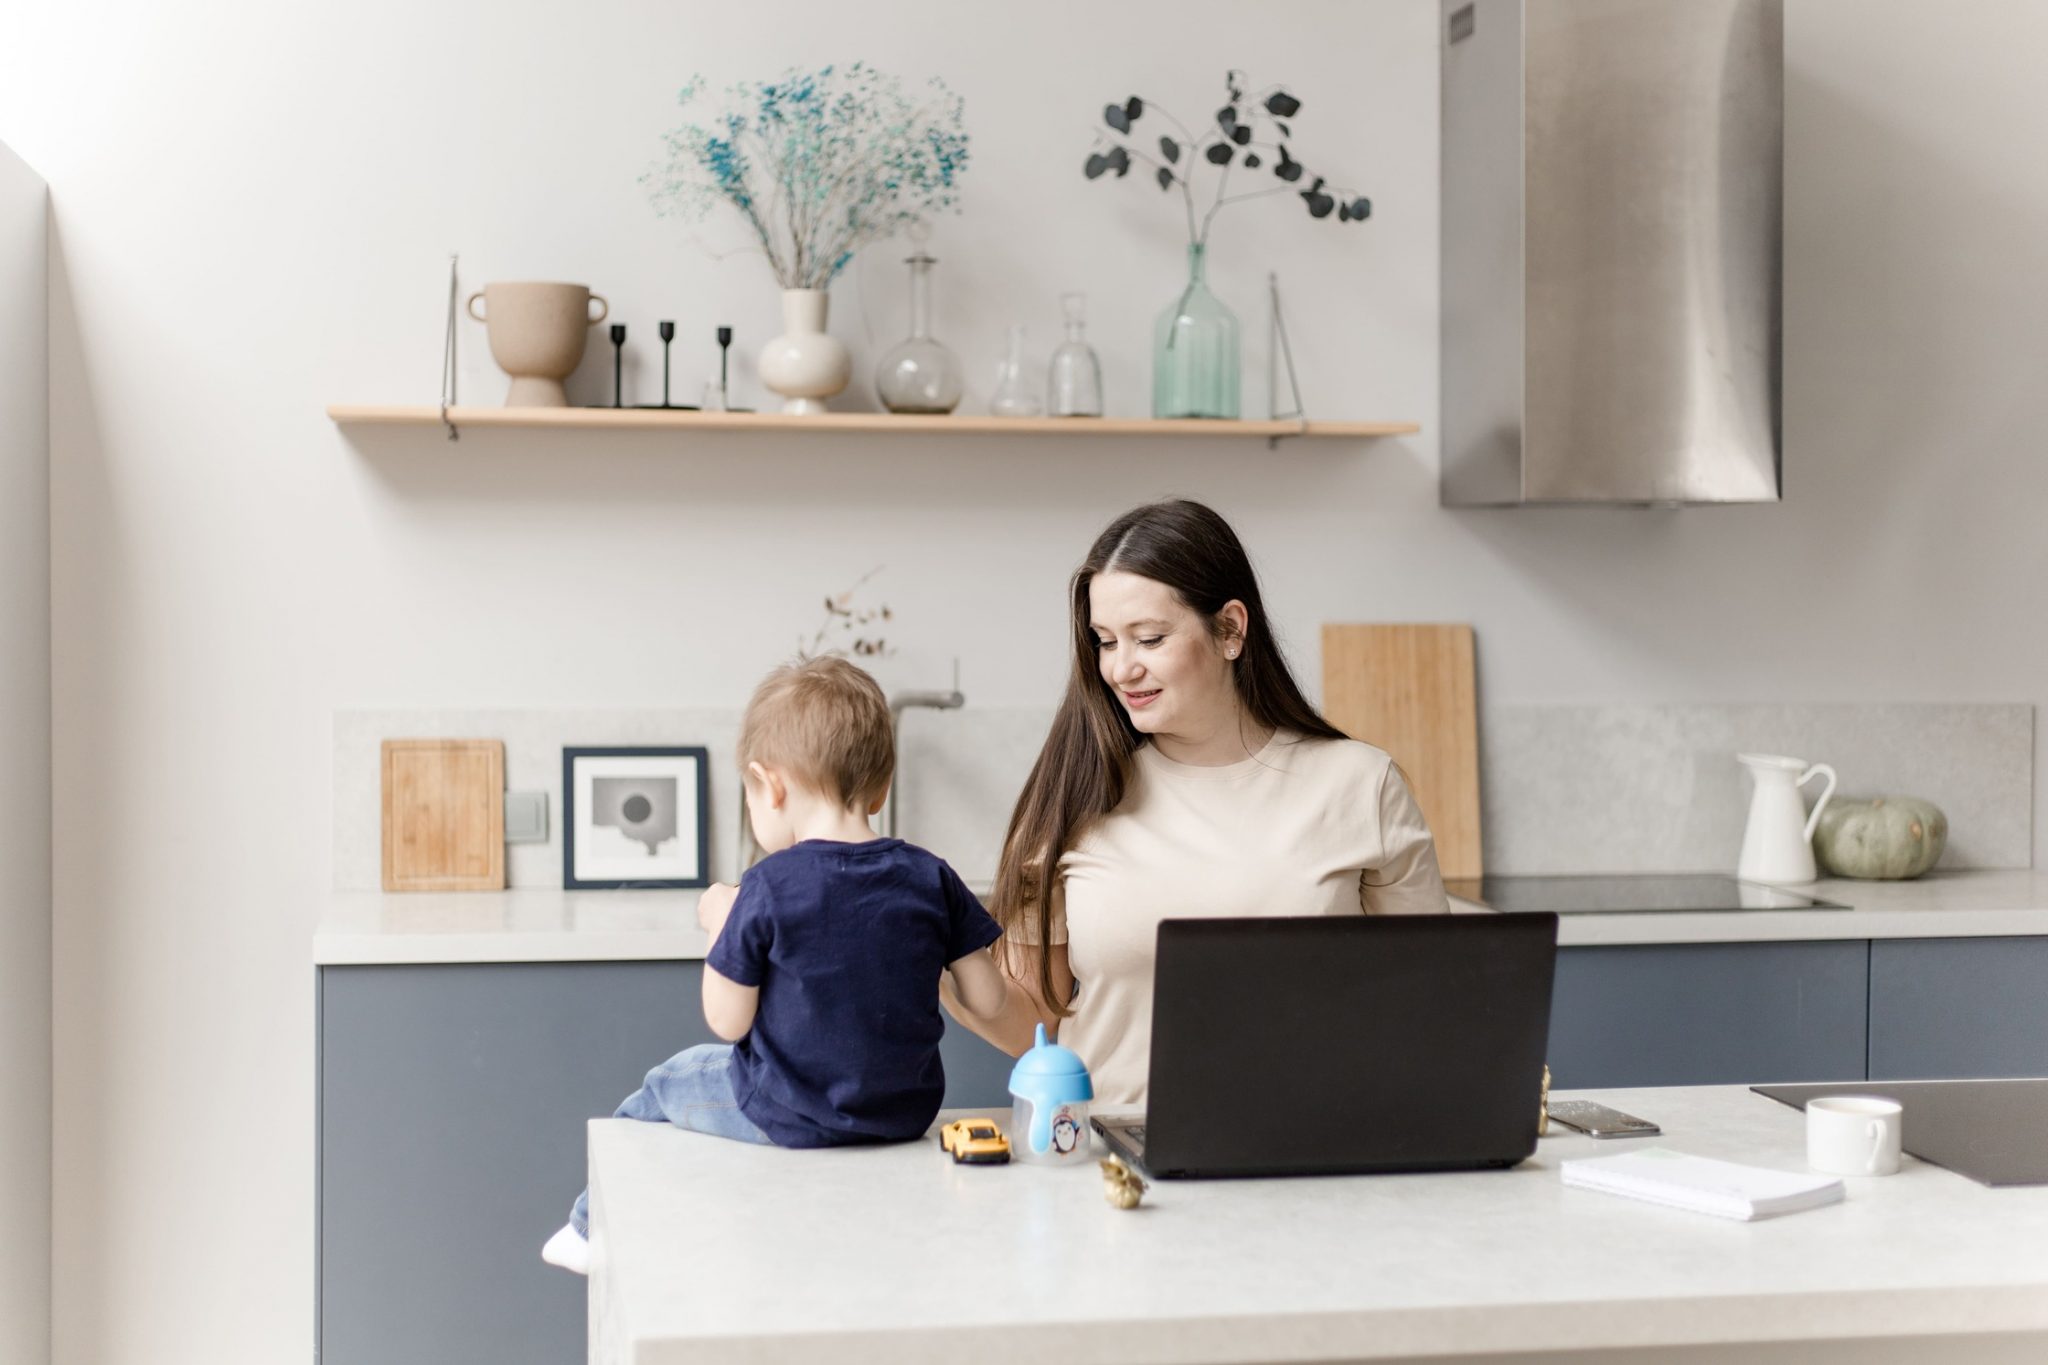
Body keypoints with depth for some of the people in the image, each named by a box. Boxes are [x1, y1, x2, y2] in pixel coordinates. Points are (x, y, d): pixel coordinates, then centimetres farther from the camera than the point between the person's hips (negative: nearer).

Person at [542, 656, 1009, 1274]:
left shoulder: (770, 887, -18)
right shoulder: (931, 878, -7)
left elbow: (728, 1020, -12)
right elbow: (987, 1001, -3)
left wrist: (722, 925, 2)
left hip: (790, 1118, -5)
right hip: (907, 1114, 5)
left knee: (665, 1085, 23)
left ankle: (593, 1227, 44)